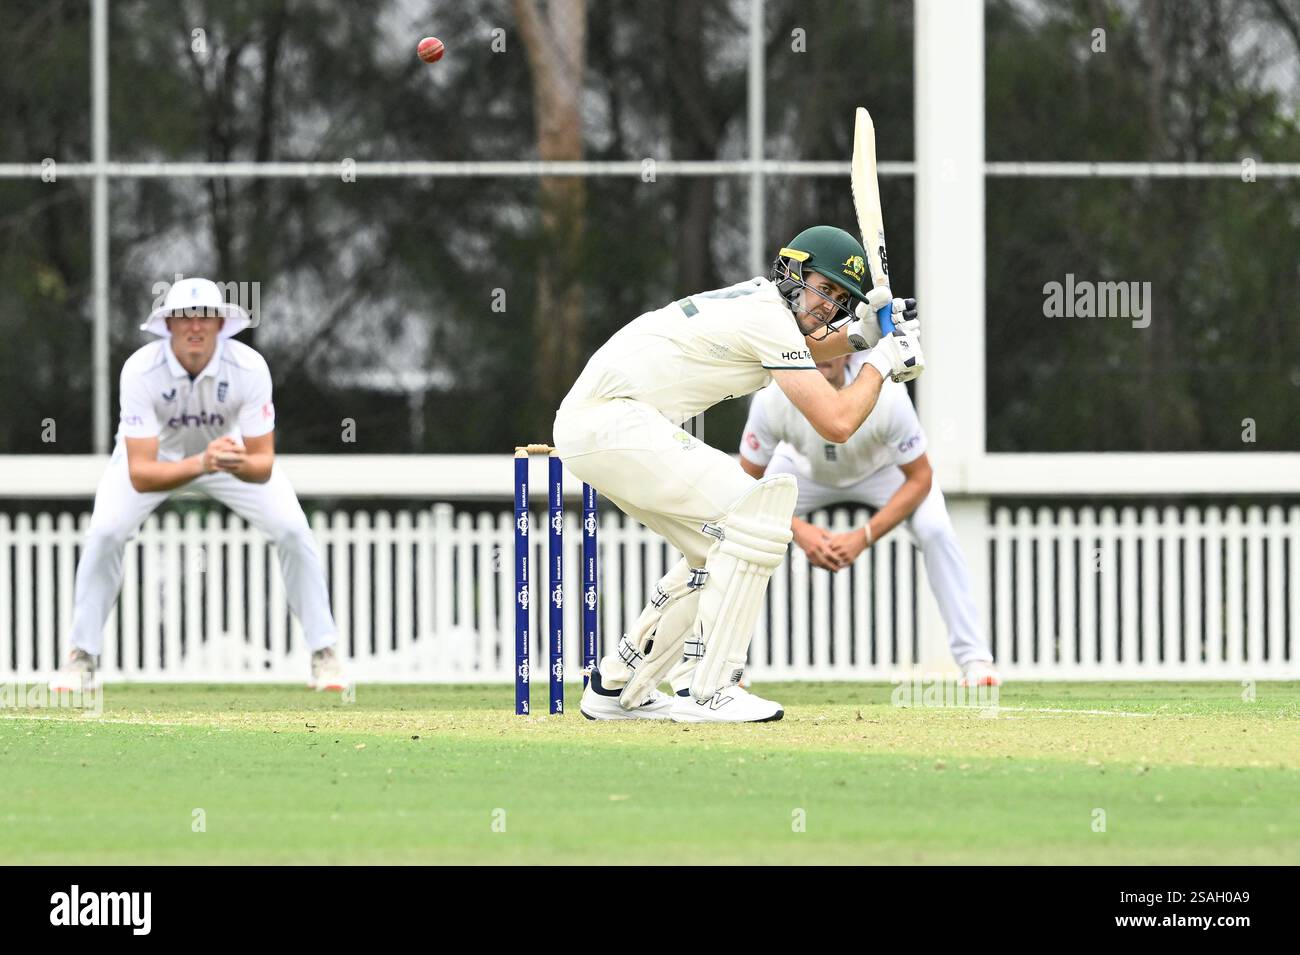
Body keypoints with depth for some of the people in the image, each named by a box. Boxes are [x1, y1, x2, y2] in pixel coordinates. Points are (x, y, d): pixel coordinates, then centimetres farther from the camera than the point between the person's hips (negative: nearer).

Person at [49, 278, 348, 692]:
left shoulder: (249, 367, -33)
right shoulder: (141, 370, -36)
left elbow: (264, 466, -32)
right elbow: (139, 473, -40)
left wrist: (240, 464, -55)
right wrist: (201, 464, -56)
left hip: (233, 447, 1)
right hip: (155, 452, -1)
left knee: (293, 531, -14)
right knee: (104, 534, -21)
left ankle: (324, 653, 2)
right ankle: (82, 656, -4)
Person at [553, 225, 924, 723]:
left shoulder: (756, 300, 16)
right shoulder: (770, 316, -14)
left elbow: (796, 354, 38)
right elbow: (836, 422, -18)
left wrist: (856, 331, 17)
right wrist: (881, 361, -2)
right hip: (611, 419, -11)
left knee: (719, 544, 16)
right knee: (754, 515, -15)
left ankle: (616, 687, 19)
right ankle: (710, 693, -16)